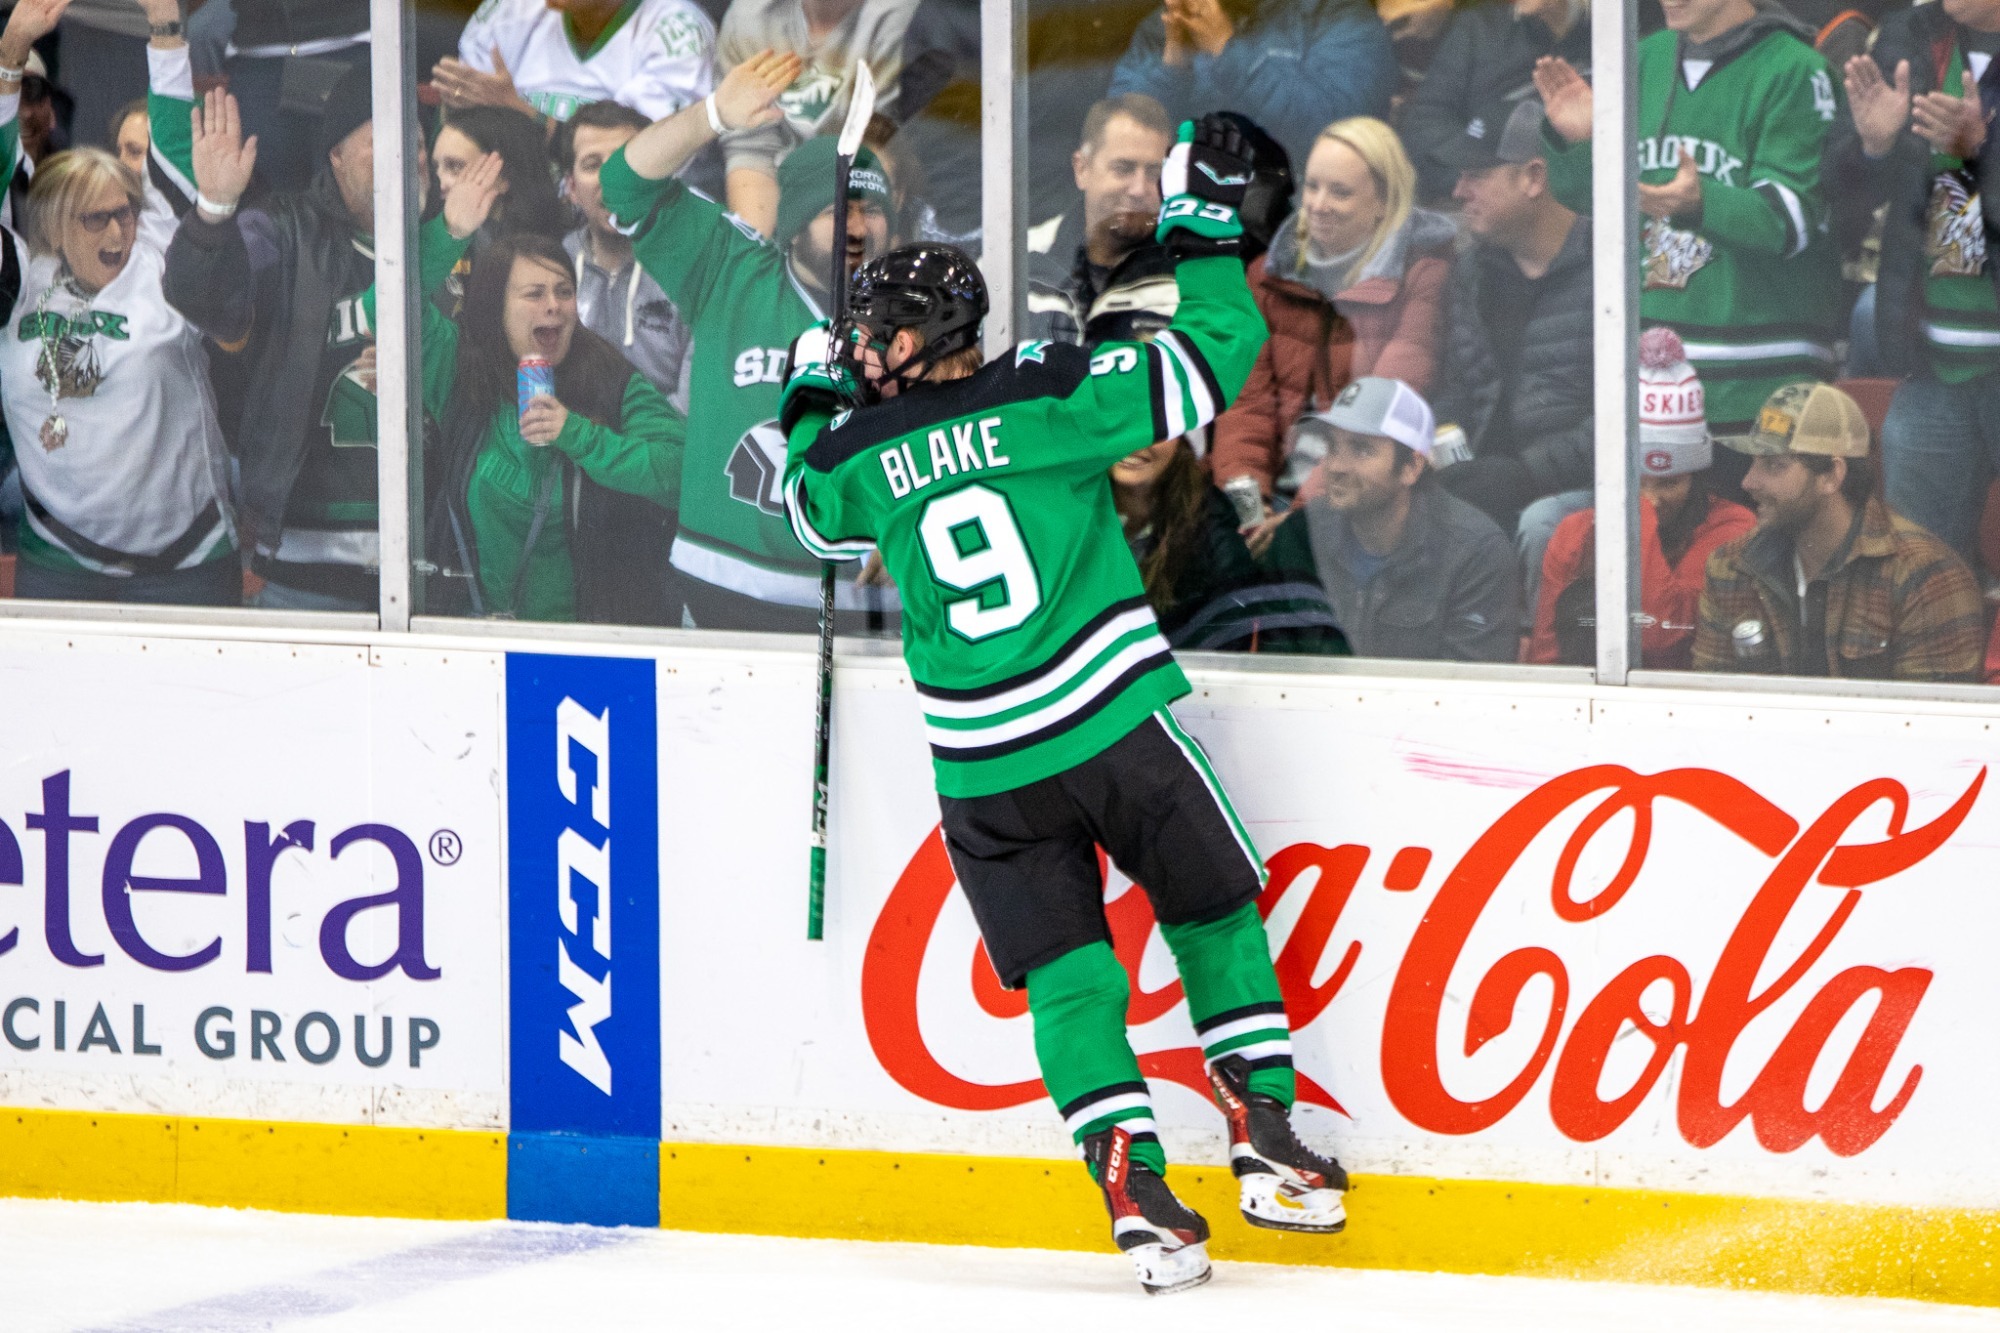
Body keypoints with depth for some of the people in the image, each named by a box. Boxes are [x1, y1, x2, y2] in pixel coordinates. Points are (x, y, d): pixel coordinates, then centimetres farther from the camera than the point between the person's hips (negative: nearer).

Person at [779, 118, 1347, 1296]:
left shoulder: (860, 454, 2)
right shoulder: (1050, 398, -7)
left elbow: (814, 509, 27)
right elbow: (1210, 364, -6)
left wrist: (810, 398, 40)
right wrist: (1204, 233, 6)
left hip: (983, 769, 2)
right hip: (1114, 721, -2)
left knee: (1067, 978, 8)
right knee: (1214, 912, 18)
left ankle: (1137, 1189, -5)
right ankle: (1264, 1131, 12)